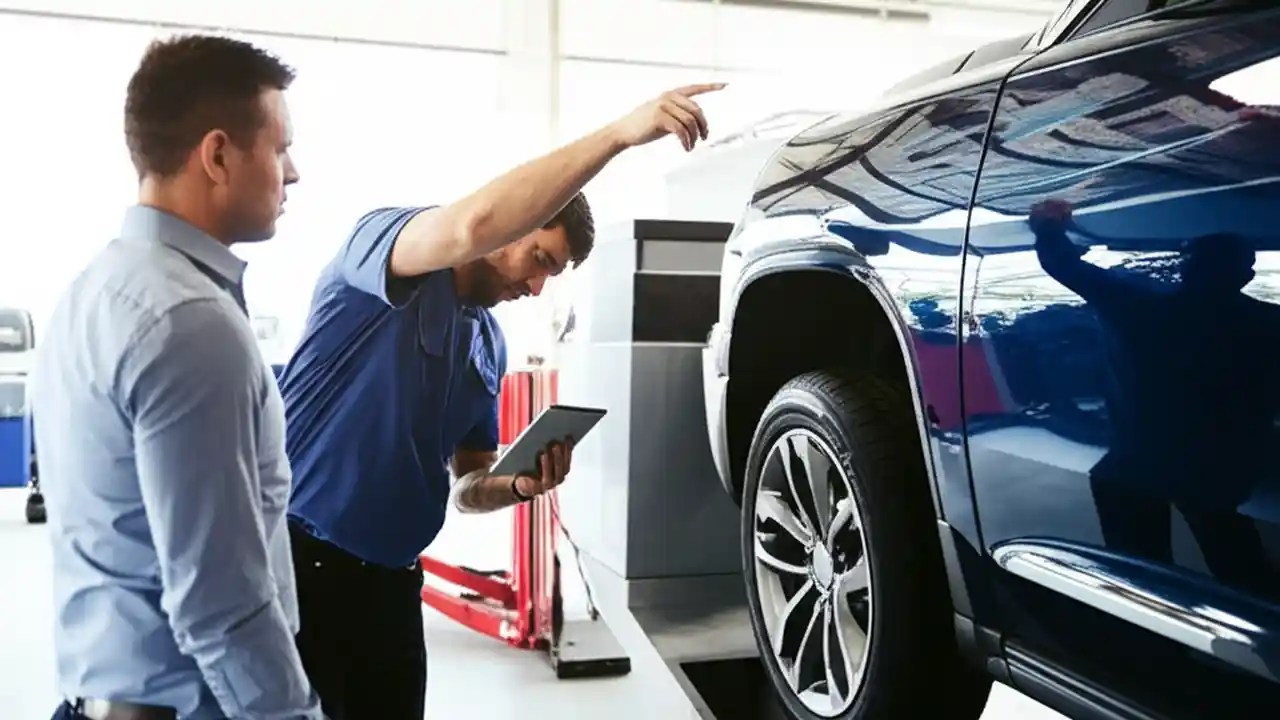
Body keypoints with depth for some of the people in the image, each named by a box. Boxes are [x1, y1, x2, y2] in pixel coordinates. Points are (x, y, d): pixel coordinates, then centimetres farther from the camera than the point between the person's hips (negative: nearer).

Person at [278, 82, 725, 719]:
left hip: (392, 579, 7)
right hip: (298, 560, -7)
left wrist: (520, 484, -7)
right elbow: (471, 227, -33)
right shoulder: (384, 239, -9)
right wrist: (618, 133, -34)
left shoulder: (490, 347, 12)